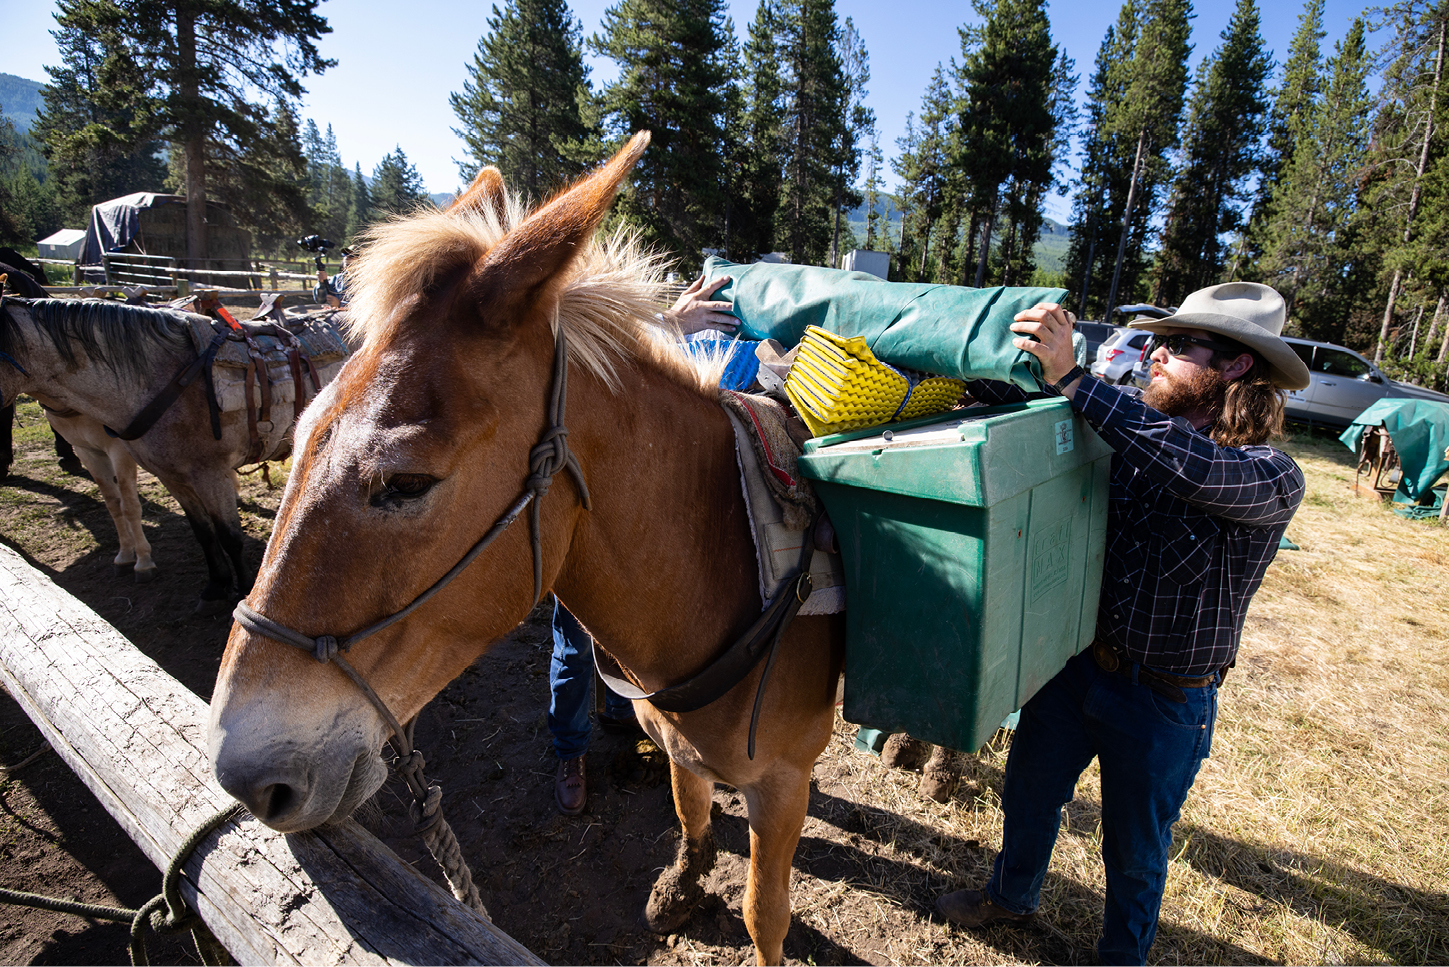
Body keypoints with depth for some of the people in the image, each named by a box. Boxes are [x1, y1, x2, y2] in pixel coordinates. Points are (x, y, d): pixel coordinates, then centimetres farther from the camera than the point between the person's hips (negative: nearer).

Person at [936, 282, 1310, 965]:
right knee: (1029, 790, 23)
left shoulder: (1273, 478, -19)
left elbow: (1196, 465, -39)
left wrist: (1070, 377, -42)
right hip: (1073, 662, 4)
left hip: (1163, 702, -4)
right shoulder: (1133, 437, -4)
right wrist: (997, 389, -28)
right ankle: (1012, 895, 53)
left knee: (1134, 847, 19)